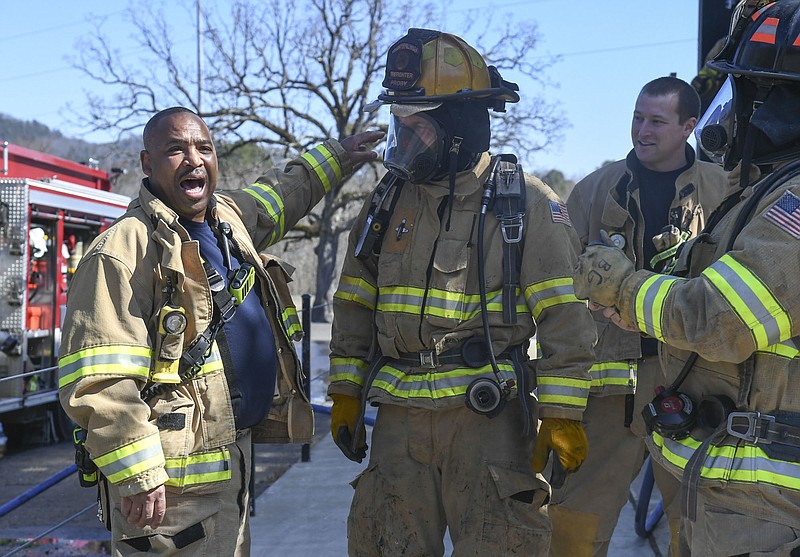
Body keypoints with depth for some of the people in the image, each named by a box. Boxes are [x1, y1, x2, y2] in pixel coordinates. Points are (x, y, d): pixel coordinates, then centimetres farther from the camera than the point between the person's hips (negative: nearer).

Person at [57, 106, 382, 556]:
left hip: (234, 463, 9)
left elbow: (278, 195, 35)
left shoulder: (230, 220, 10)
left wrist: (335, 157, 40)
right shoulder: (126, 249, -17)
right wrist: (136, 476, -26)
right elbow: (98, 382, -23)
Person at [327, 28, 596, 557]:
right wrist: (345, 394, 12)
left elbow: (565, 316, -7)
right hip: (399, 422, 4)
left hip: (489, 418, -4)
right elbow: (355, 307, 15)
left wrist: (562, 415, -10)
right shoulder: (388, 202, 9)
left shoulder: (527, 203, -5)